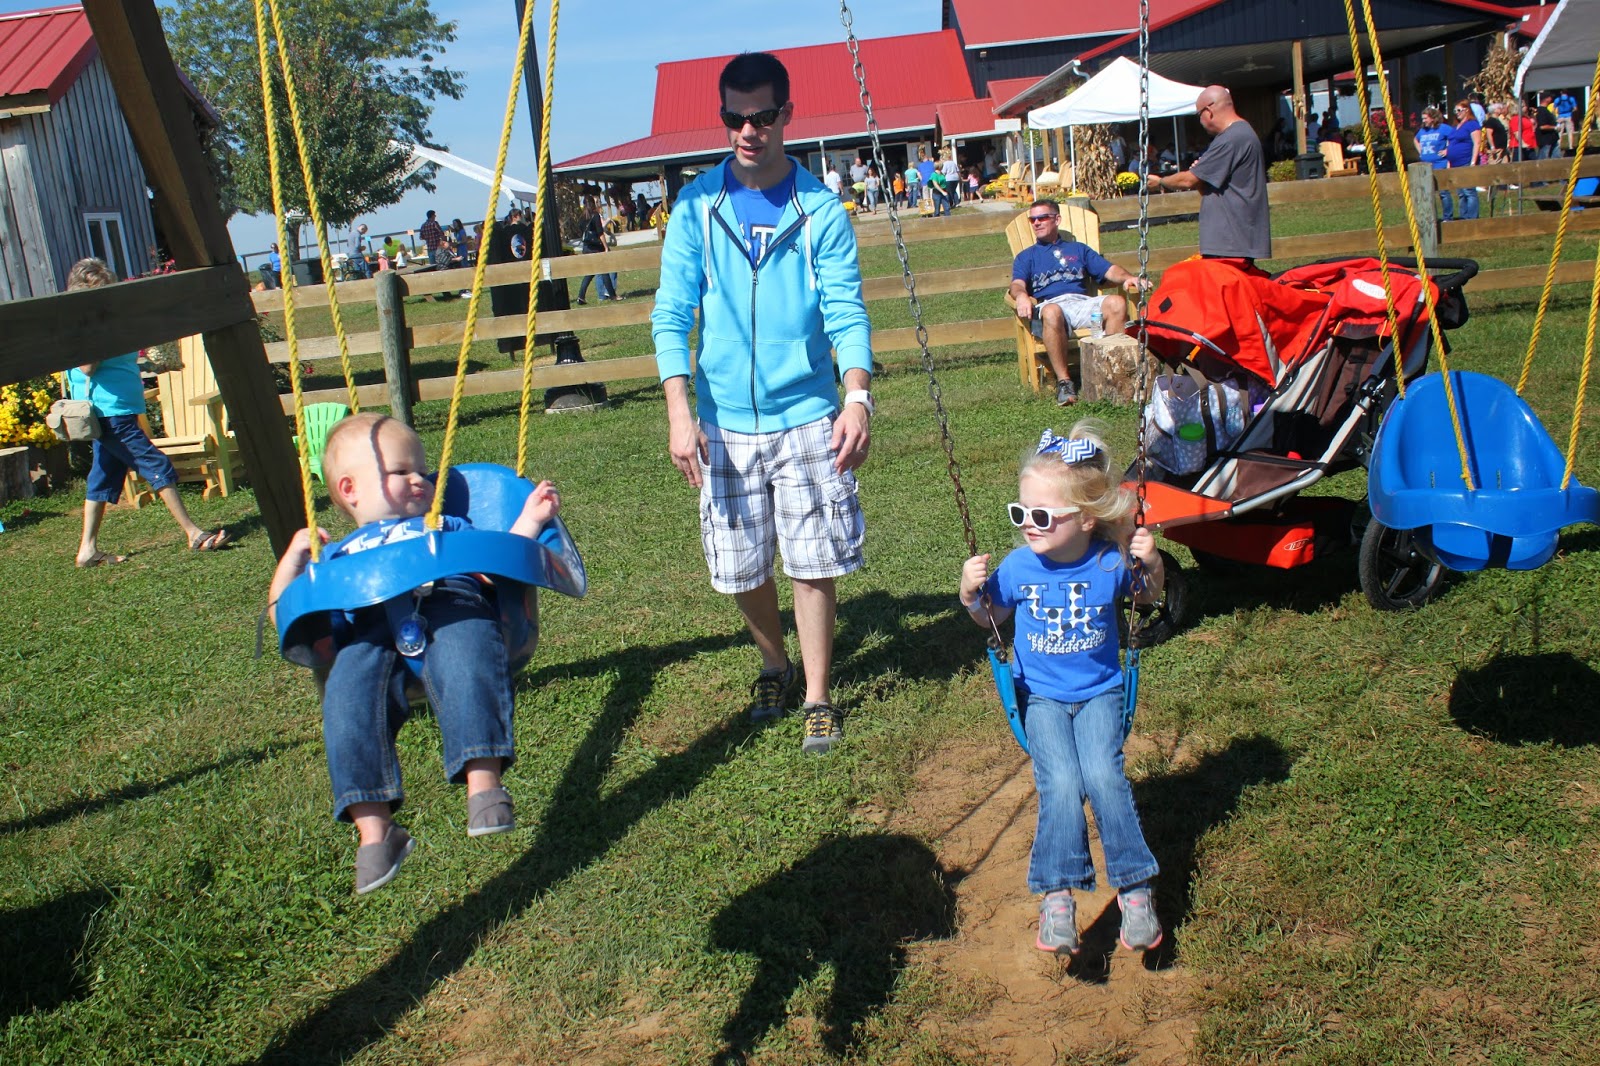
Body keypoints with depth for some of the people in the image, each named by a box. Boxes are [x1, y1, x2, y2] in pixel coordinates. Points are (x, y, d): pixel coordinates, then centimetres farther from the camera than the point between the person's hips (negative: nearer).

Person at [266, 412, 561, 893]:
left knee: (468, 663, -38)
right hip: (367, 622, 1)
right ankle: (374, 829, -36)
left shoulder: (447, 526, 44)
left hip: (451, 600, -1)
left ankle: (484, 782, -49)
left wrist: (529, 520, 21)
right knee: (348, 699, -32)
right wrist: (292, 559, 22)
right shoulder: (338, 555, 43)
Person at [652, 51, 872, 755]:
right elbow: (672, 315, -3)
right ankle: (776, 666, 37)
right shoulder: (697, 206, -2)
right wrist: (679, 411, -15)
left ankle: (817, 697, 17)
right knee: (741, 568, 11)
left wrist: (858, 396, -24)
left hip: (806, 415, -2)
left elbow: (846, 312, -8)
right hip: (725, 421, 2)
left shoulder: (819, 210, -4)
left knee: (813, 564, 1)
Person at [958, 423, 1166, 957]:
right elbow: (990, 617, 7)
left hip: (1100, 692, 0)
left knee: (1102, 775, -23)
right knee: (1060, 784, -21)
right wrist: (971, 594, -15)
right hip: (1042, 697, 1)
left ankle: (1134, 888, -9)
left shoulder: (1109, 563, -12)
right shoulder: (1018, 566, -11)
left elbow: (1147, 597, 9)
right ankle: (1057, 897, -11)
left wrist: (1152, 566, -13)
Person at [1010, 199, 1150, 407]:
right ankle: (1063, 380, -36)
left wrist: (1127, 278, -4)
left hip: (1083, 303, 2)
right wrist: (1021, 296, -20)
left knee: (1116, 303, -30)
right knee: (1052, 312, -40)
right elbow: (1017, 284, 5)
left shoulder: (1078, 249, 31)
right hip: (1049, 305, -2)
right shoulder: (1025, 257, 26)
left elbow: (1110, 270, 19)